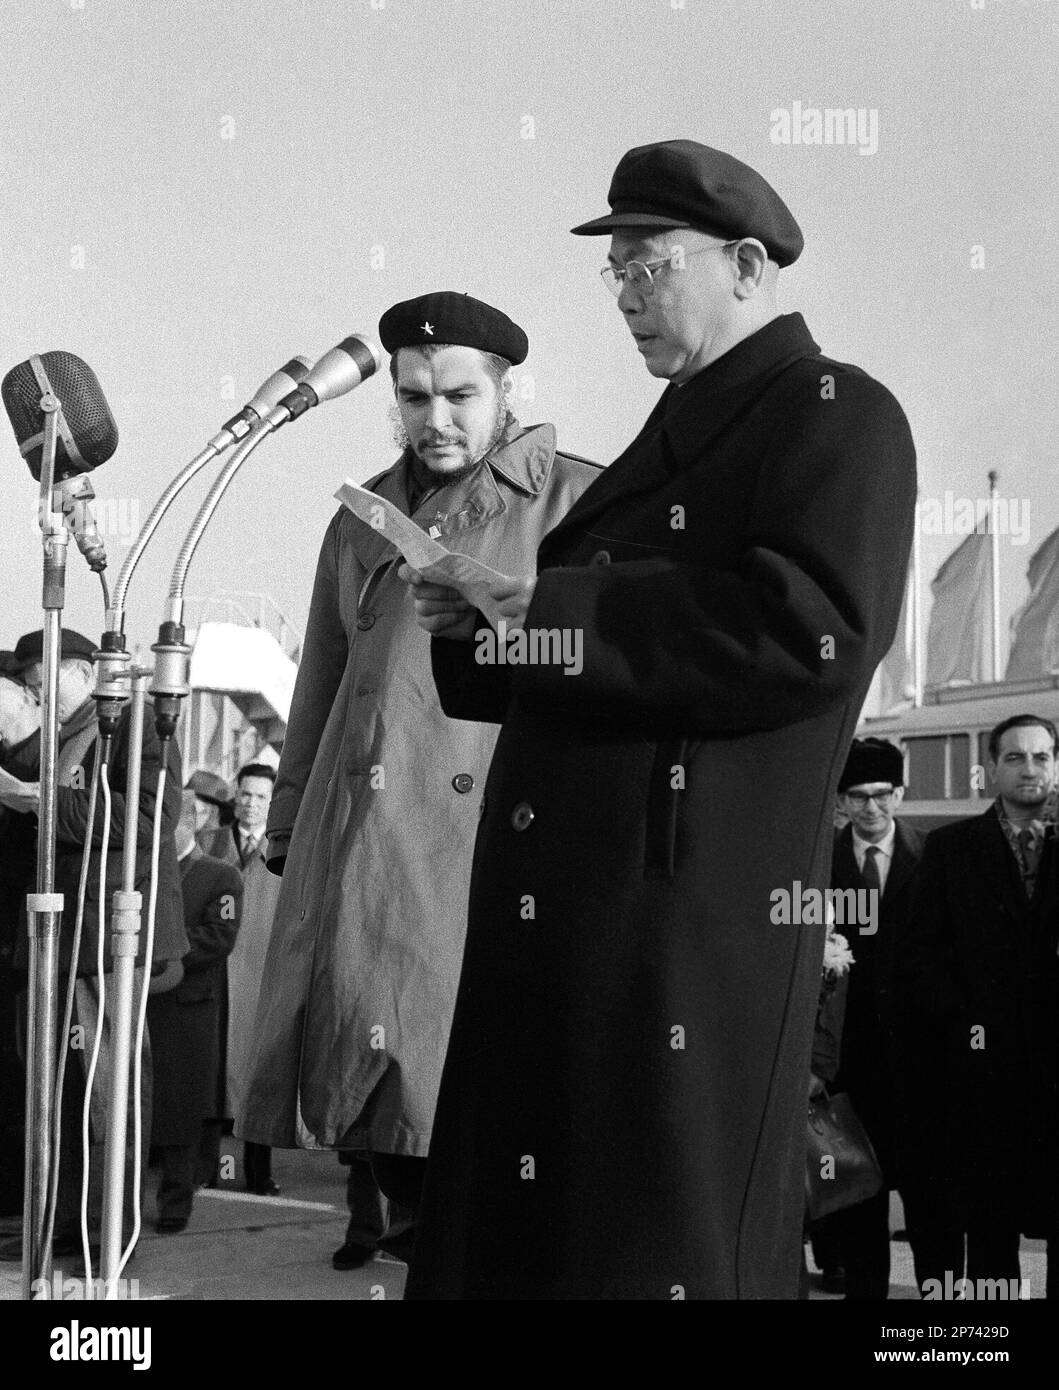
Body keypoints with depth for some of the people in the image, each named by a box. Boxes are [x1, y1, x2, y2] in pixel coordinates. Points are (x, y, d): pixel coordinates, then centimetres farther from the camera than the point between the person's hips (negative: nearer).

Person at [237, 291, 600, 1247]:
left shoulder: (582, 503, 4)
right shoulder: (363, 518, 20)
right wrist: (291, 832, 19)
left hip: (493, 846, -5)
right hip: (358, 863, 5)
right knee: (373, 1117, 5)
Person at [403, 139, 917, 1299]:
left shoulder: (836, 416, -3)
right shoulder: (673, 436, 24)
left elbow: (816, 628, -21)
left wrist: (556, 603, -17)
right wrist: (480, 616, 7)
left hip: (690, 929, -8)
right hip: (556, 927, 9)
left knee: (652, 1251, -2)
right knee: (515, 1236, 12)